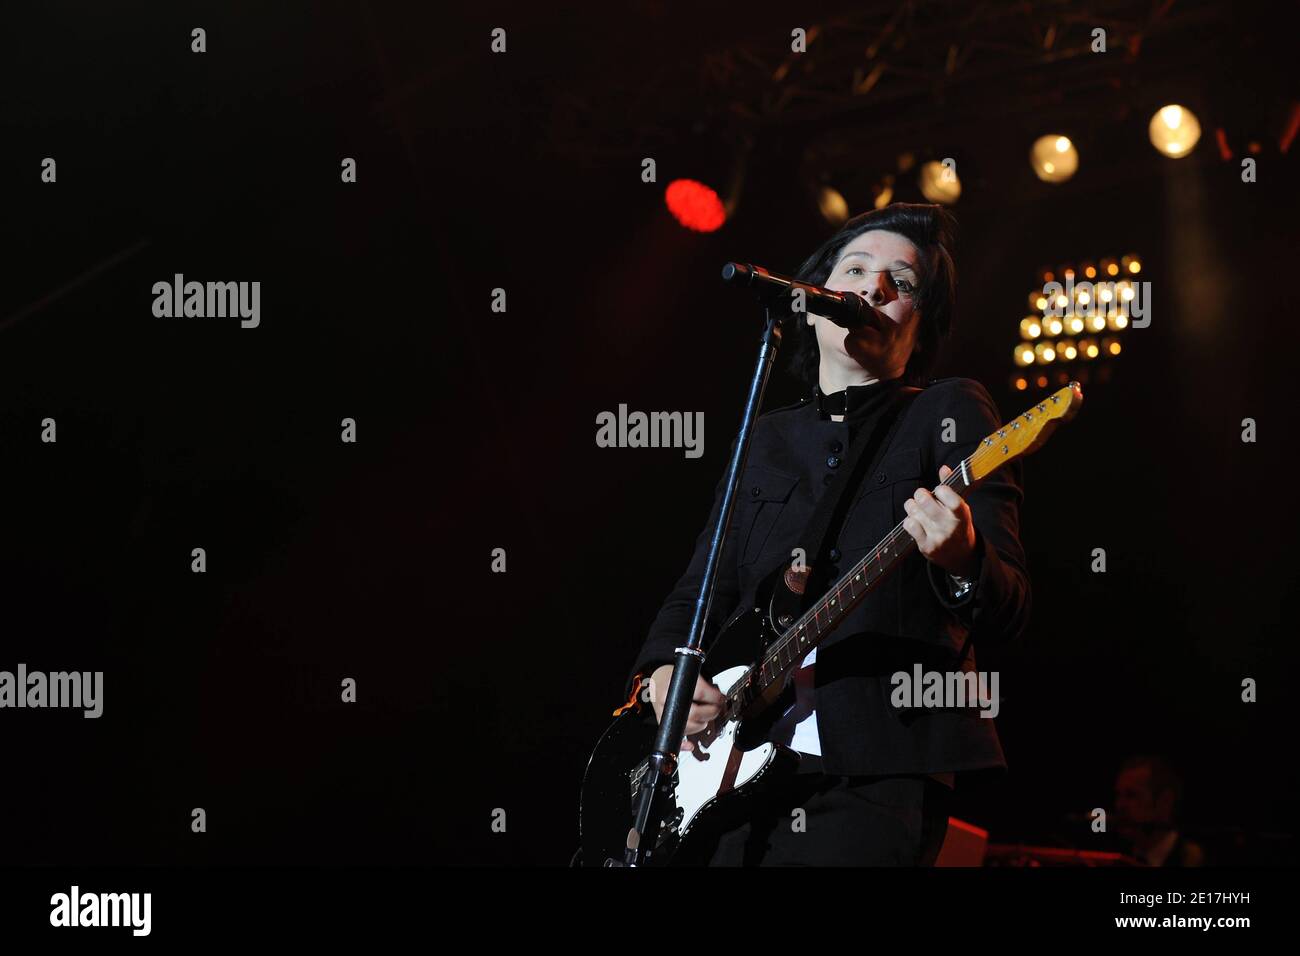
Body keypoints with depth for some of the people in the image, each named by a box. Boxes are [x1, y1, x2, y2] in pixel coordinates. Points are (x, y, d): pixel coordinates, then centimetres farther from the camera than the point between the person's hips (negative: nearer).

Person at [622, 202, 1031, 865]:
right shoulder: (767, 441, 21)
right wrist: (661, 673, 2)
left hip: (874, 781, -4)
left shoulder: (950, 414, 5)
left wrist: (963, 561, -26)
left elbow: (1007, 617, -4)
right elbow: (698, 593, 23)